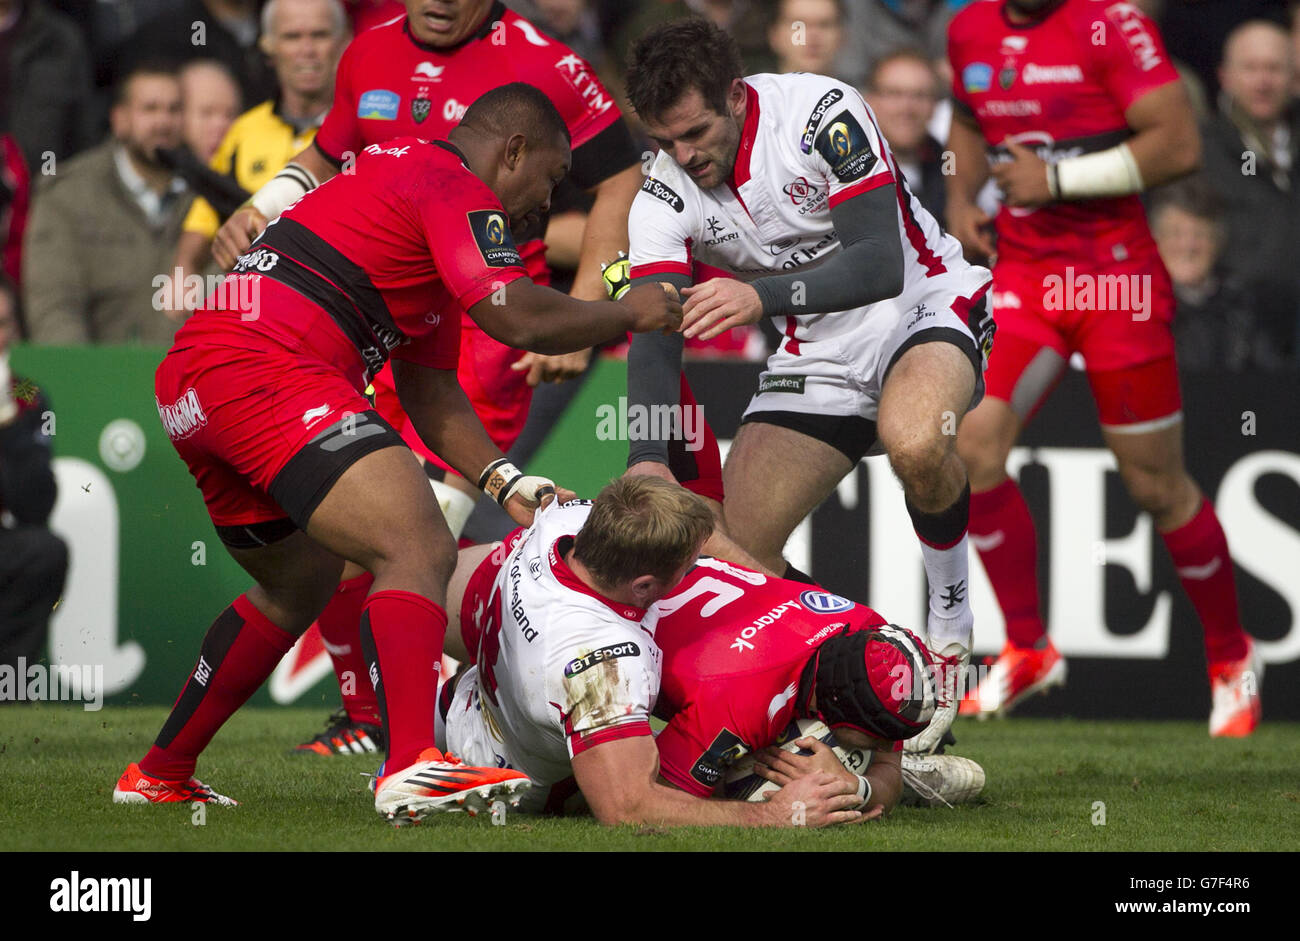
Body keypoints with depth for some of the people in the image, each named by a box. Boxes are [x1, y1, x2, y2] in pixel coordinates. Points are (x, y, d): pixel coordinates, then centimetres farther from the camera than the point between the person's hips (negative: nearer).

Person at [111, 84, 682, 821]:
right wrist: (627, 315, 0)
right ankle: (414, 768, -33)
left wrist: (506, 483, 21)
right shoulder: (454, 188, -3)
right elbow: (515, 317, -17)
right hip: (264, 372, -11)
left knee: (300, 584, 28)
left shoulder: (407, 175, 29)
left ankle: (160, 775, 35)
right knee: (420, 549, -18)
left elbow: (428, 388, 30)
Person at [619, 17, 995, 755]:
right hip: (820, 353, 5)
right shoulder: (664, 202, -11)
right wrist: (649, 461, -38)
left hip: (925, 305, -5)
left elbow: (880, 265, -30)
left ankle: (952, 625, -14)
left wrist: (762, 295, -45)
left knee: (913, 440, -38)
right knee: (737, 548, -8)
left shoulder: (822, 113, -23)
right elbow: (654, 334, -21)